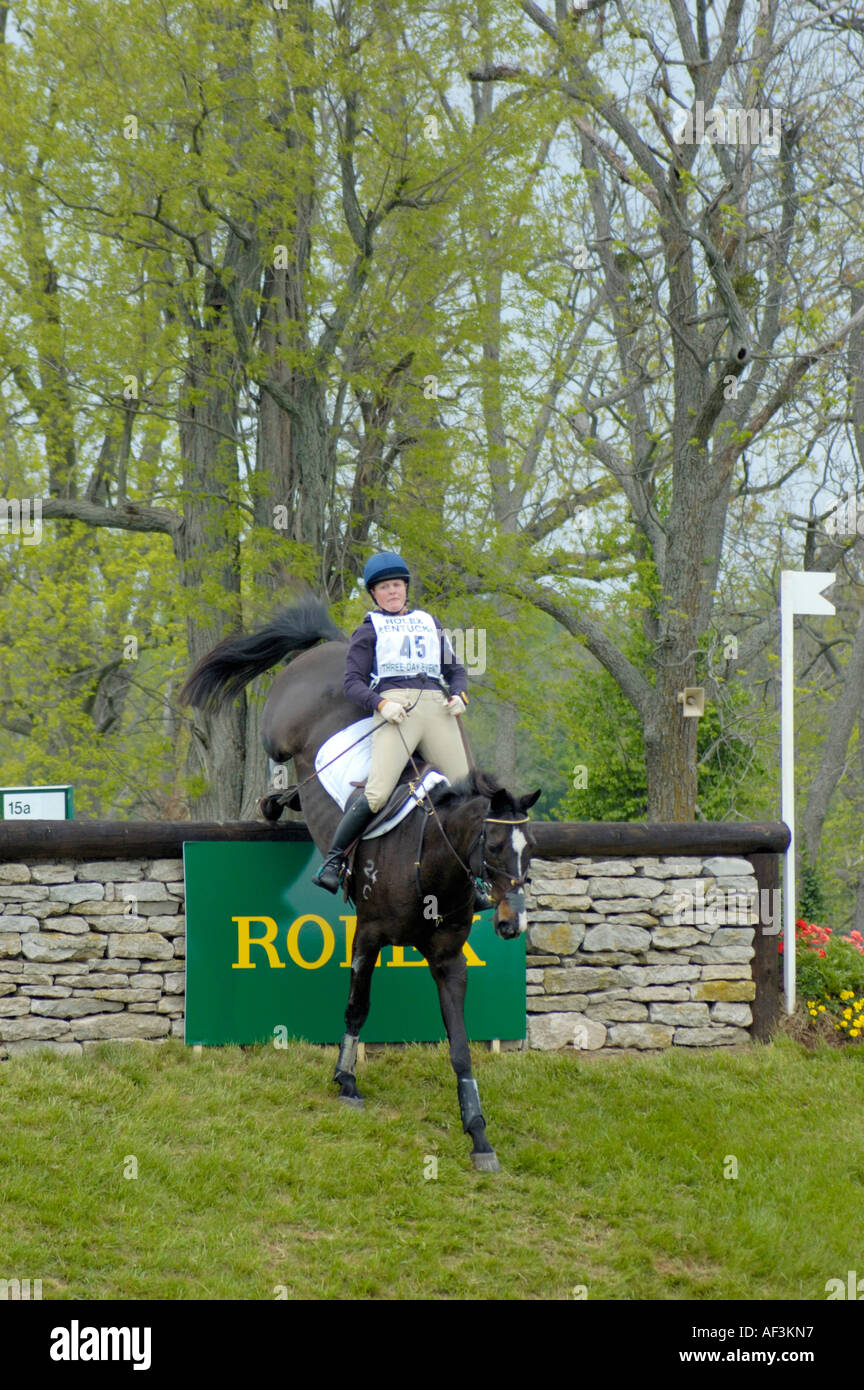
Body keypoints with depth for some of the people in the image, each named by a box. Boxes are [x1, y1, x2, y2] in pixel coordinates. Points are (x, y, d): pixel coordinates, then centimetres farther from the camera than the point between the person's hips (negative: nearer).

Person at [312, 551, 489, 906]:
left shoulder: (429, 623, 27)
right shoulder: (370, 629, 14)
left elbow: (454, 669, 27)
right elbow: (352, 682, 6)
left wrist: (459, 695, 4)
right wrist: (381, 704, -13)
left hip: (437, 709, 4)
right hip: (395, 709, -4)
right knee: (377, 794, -21)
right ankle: (332, 861, -11)